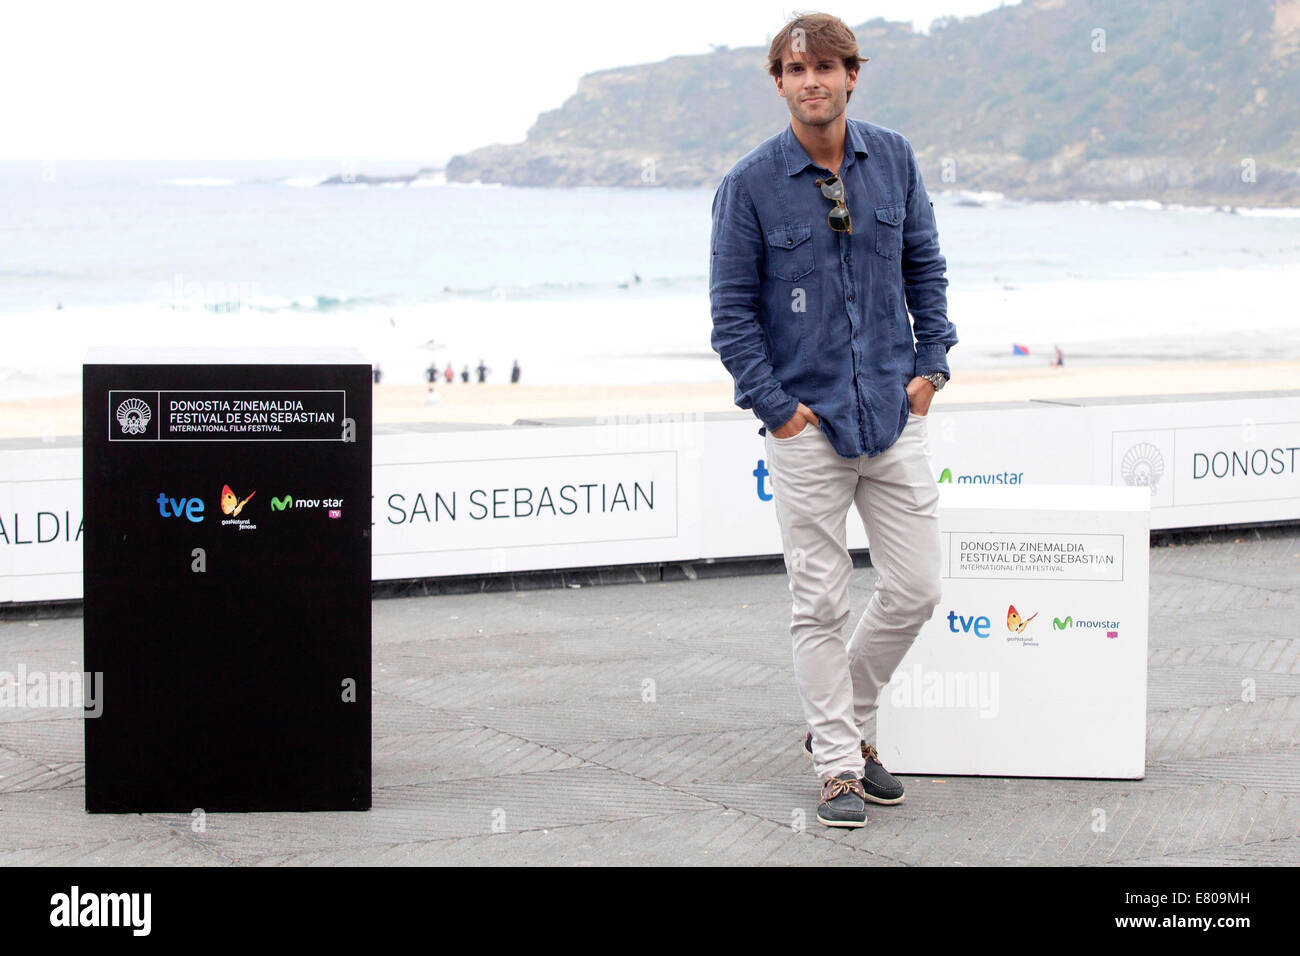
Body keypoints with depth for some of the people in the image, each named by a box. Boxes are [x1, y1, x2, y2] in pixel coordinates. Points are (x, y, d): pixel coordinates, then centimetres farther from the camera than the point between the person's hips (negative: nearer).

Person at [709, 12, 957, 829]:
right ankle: (838, 768, 9)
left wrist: (932, 363, 7)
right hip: (806, 419, -3)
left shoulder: (893, 159, 4)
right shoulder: (751, 183, -6)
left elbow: (926, 265, 15)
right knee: (821, 604, -1)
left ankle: (848, 722, 27)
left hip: (894, 409, 4)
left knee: (915, 589, 5)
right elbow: (731, 308, -2)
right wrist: (774, 405, -7)